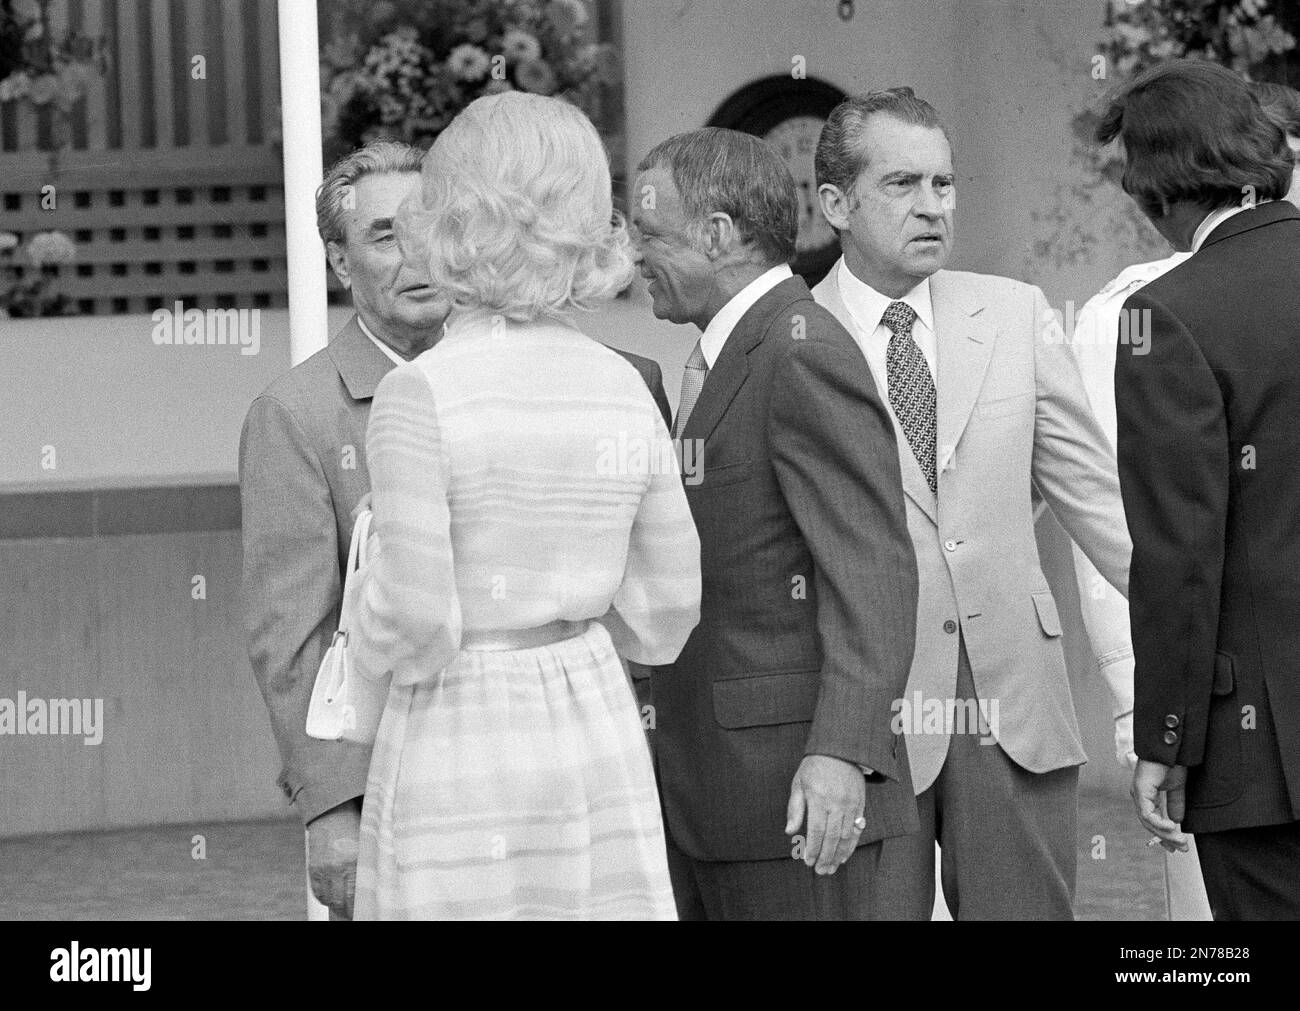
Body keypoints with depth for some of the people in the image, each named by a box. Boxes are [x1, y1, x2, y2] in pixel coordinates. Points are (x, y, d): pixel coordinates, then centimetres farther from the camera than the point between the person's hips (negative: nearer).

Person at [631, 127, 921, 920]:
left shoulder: (808, 356, -12)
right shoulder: (728, 357, 19)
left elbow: (871, 572, -19)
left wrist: (842, 751, -28)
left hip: (795, 792, -9)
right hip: (707, 794, 9)